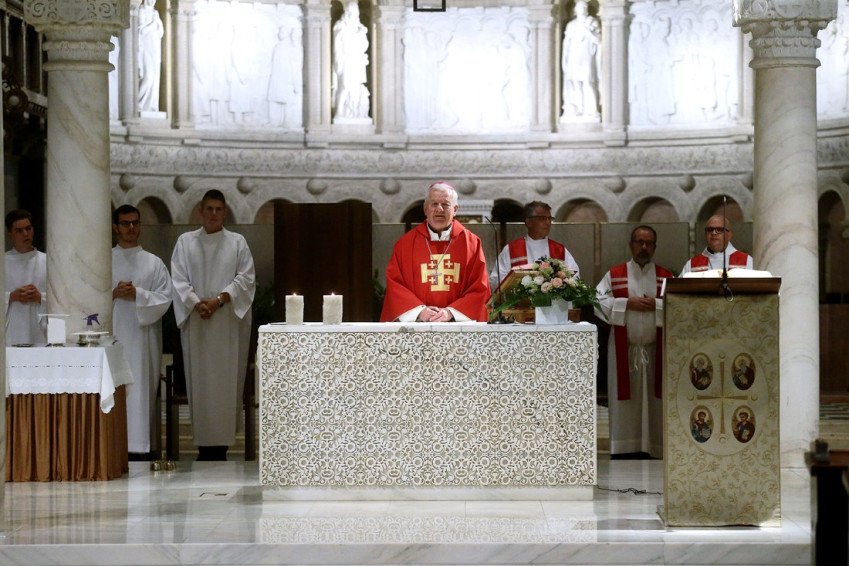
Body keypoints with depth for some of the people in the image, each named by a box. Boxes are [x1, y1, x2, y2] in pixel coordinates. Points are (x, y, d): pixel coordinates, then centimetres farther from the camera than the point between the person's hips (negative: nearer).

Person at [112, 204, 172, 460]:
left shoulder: (153, 263, 12)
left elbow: (165, 297, 4)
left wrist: (137, 294, -10)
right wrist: (113, 294, -10)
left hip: (142, 336, 0)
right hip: (111, 335, 0)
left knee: (140, 389, -5)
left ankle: (138, 447, -6)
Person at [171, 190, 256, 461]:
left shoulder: (237, 243, 9)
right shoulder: (186, 242, 10)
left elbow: (246, 279, 1)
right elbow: (179, 279, 3)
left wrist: (219, 300, -12)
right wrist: (196, 303, -13)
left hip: (229, 321, 0)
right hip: (195, 321, 0)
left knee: (226, 380, -4)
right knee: (199, 379, -3)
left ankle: (221, 443, -1)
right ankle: (204, 442, 0)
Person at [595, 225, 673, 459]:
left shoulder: (666, 277, 9)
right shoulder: (614, 275, 7)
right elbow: (600, 302, -5)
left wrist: (656, 305, -15)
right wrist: (628, 303, -15)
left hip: (655, 349, 1)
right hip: (624, 350, -1)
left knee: (654, 401, 0)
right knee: (625, 399, 0)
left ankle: (653, 448, 5)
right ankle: (624, 448, 4)